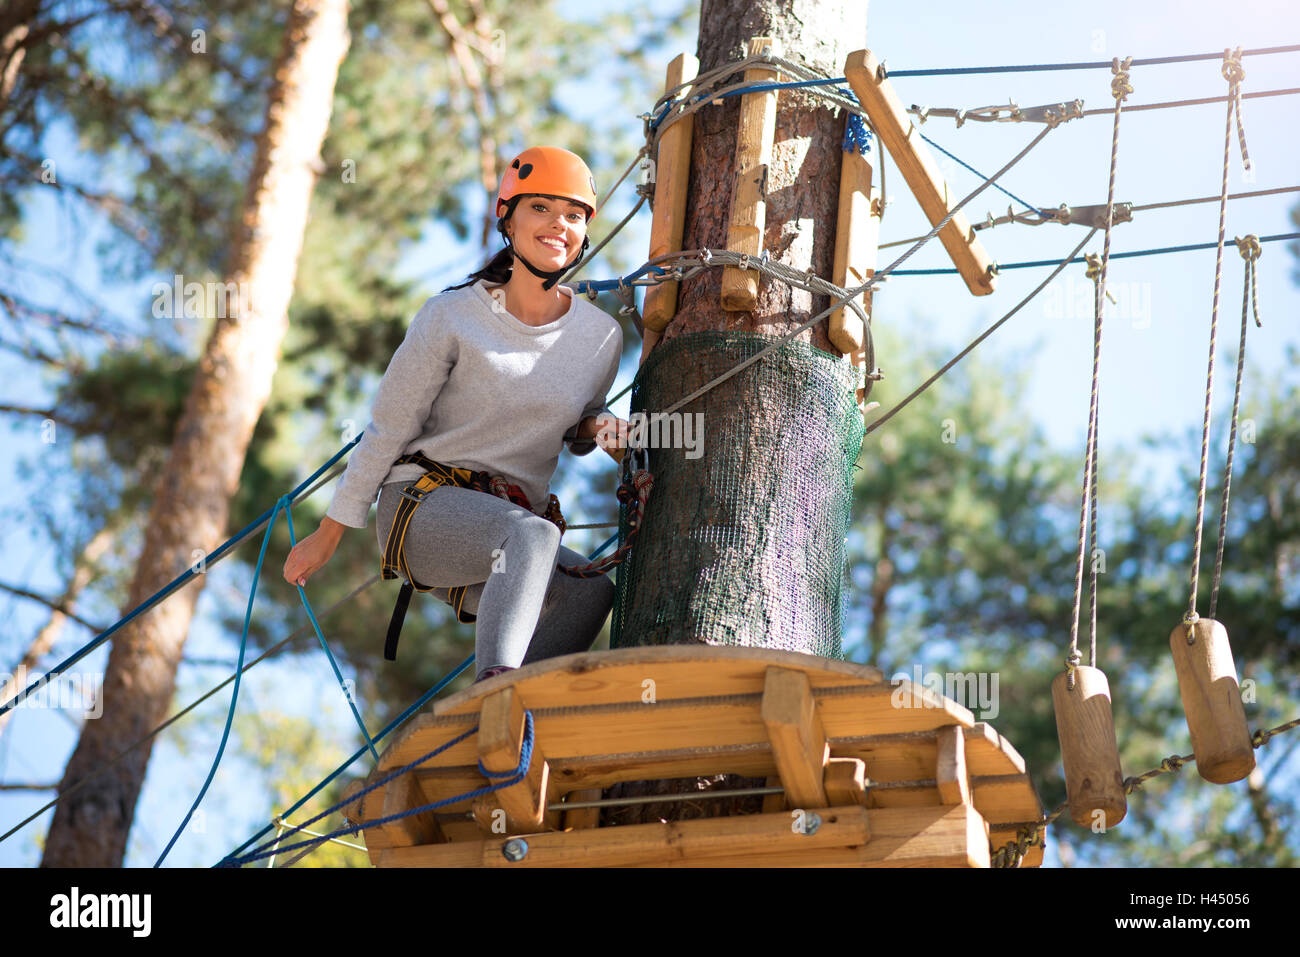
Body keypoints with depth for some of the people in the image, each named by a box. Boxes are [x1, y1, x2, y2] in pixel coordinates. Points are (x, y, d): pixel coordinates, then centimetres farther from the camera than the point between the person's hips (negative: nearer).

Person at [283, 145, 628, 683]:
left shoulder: (601, 336, 4)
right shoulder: (452, 318, -7)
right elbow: (388, 431, -1)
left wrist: (596, 429, -3)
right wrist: (327, 535, 2)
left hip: (512, 529, 6)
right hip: (421, 505, -5)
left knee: (592, 589, -25)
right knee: (534, 535, -36)